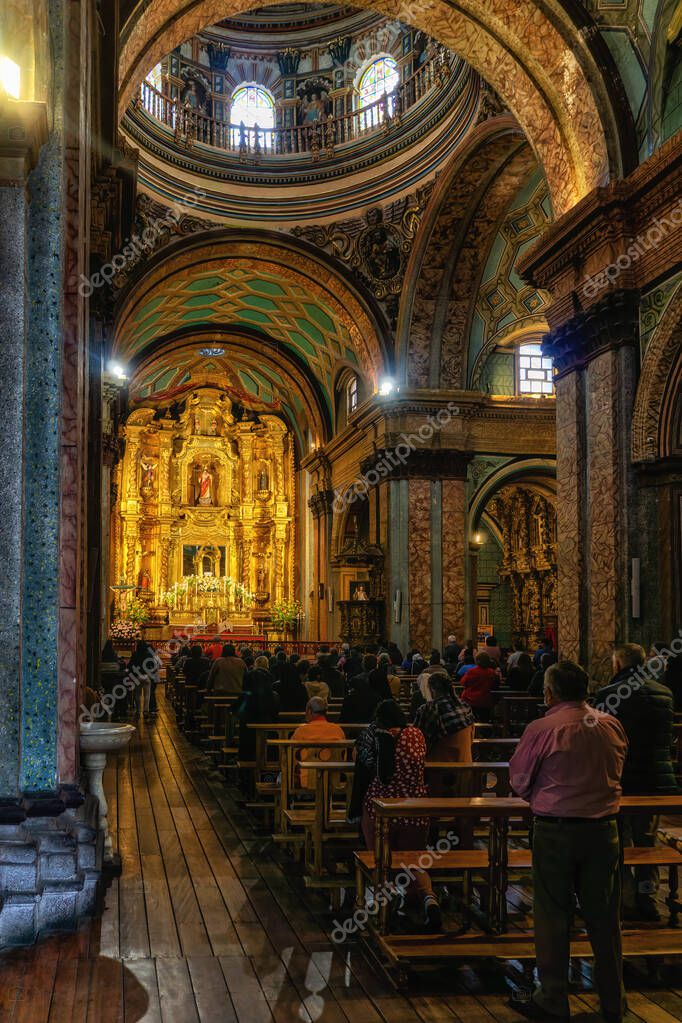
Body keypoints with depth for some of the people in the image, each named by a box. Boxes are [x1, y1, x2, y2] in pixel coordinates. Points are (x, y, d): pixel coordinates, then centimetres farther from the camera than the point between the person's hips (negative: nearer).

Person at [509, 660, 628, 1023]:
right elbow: (614, 774, 13)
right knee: (604, 918, 14)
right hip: (604, 829, 4)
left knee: (553, 918, 7)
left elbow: (518, 780, -2)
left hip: (555, 830, -4)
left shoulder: (541, 729, -12)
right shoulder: (612, 726, 1)